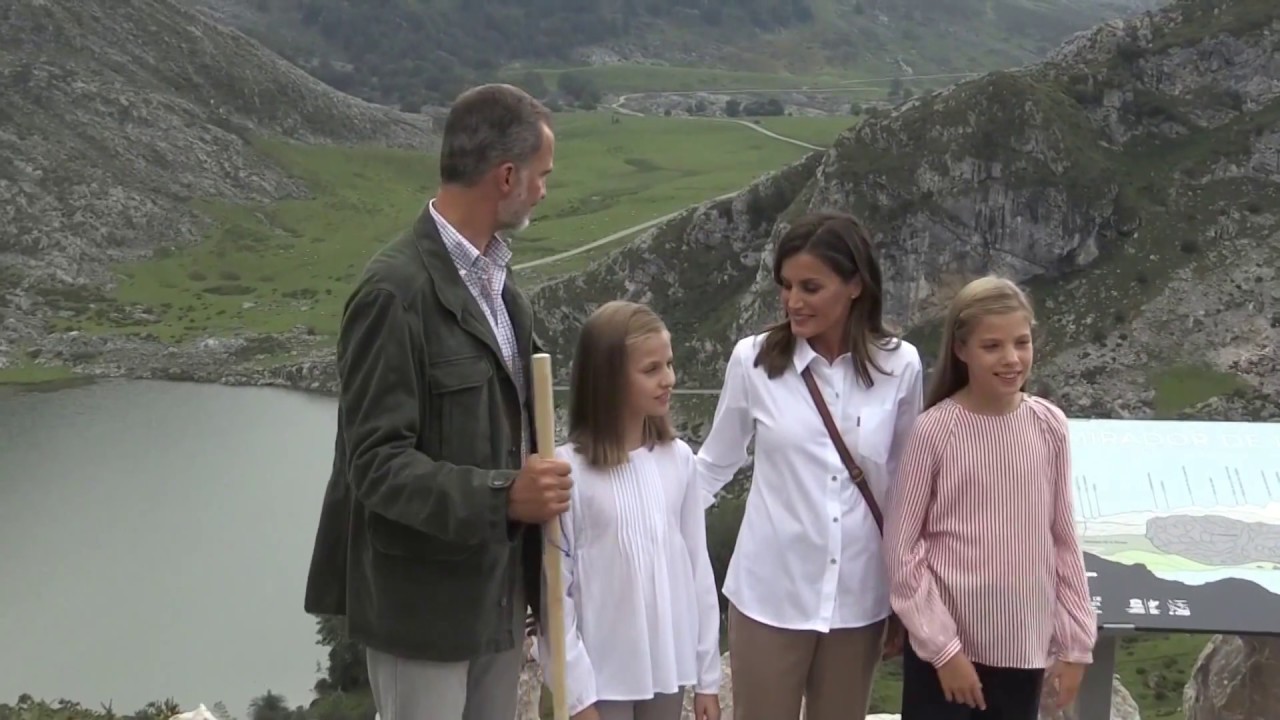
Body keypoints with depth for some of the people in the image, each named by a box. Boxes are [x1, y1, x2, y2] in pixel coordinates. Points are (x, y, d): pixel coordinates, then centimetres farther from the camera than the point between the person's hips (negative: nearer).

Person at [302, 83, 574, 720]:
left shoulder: (493, 274, 9)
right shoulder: (395, 289, -19)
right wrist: (502, 496, -29)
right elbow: (377, 463, -22)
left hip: (496, 587, 8)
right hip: (423, 599, -8)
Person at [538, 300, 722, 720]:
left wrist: (707, 674, 8)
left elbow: (698, 570, 6)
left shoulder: (679, 459, 0)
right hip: (602, 678, -4)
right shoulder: (568, 469, -14)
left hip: (669, 669, 5)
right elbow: (555, 592, -11)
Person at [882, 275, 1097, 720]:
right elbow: (901, 548, -10)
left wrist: (1075, 641, 5)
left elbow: (1062, 540, 5)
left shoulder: (1049, 426, -3)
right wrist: (942, 646, -12)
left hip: (1024, 647, 4)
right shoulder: (936, 429, -14)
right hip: (944, 644, -3)